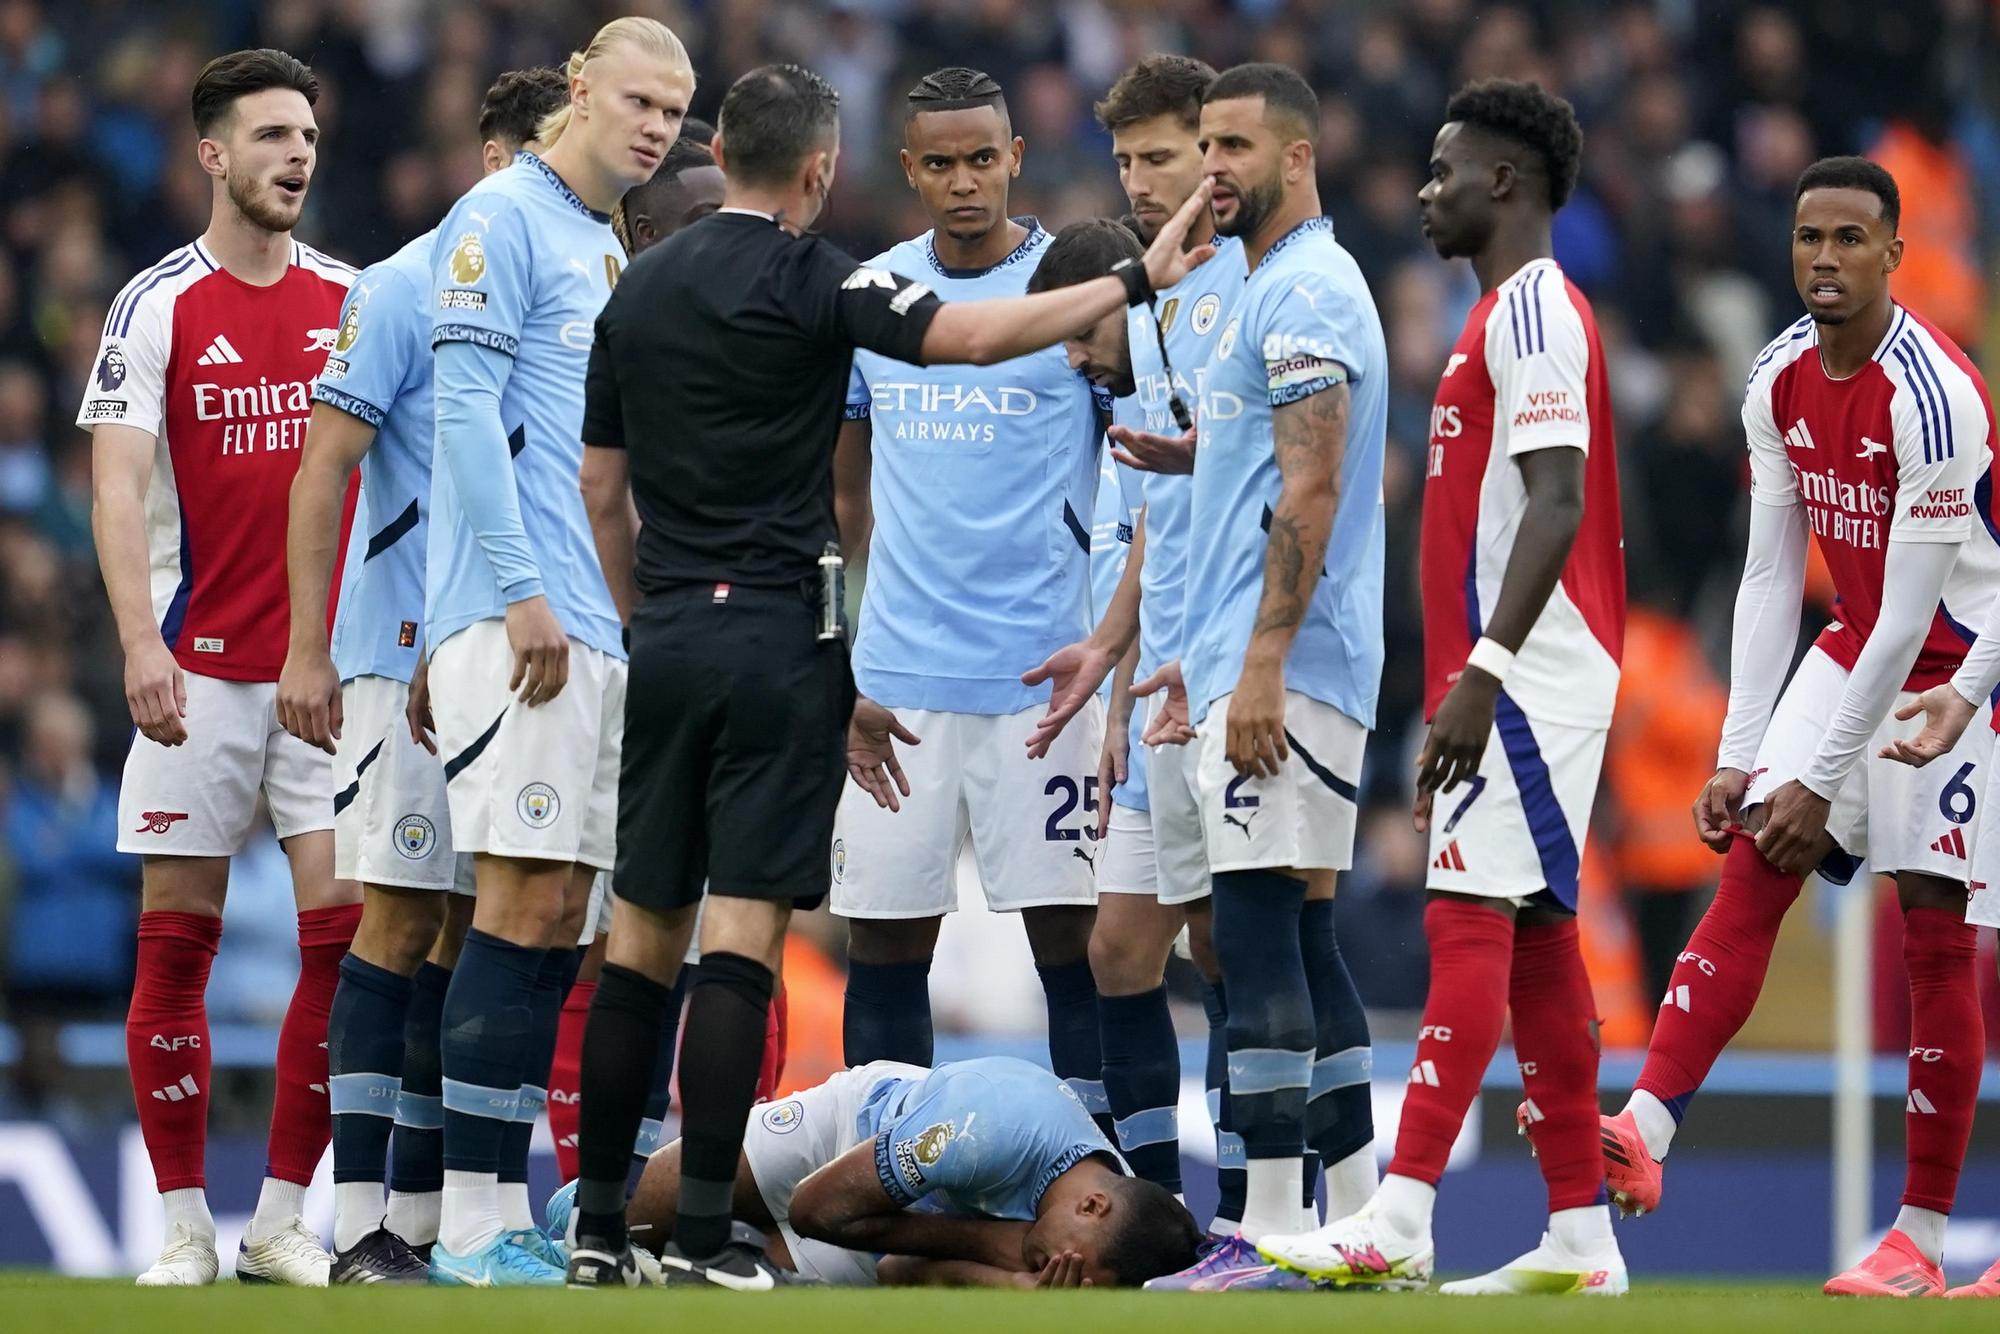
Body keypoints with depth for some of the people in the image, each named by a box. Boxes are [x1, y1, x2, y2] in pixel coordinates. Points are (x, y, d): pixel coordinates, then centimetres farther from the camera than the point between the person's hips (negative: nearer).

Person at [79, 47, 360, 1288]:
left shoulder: (352, 301, 8)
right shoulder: (157, 307, -2)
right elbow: (117, 487, -9)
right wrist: (141, 640, -21)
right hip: (201, 665, -3)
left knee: (347, 929, -5)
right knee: (176, 942, -1)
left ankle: (284, 1217, 4)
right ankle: (185, 1225, 7)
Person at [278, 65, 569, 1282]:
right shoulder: (408, 291, -6)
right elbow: (324, 470, -8)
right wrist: (307, 647, -14)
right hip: (408, 659, -6)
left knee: (475, 931, 7)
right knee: (399, 925, -8)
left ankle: (427, 1213, 12)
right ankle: (361, 1226, -8)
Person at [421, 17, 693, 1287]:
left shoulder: (611, 253, 21)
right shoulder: (505, 220, -6)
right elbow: (466, 409, -14)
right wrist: (522, 590, -19)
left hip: (600, 625, 9)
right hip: (518, 619, -9)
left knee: (557, 916, 6)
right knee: (526, 901, -12)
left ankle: (507, 1211, 8)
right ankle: (471, 1224, -12)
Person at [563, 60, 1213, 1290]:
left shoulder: (639, 290, 11)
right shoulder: (810, 281, -9)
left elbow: (602, 485, 15)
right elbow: (969, 335, -22)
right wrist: (1136, 283, -20)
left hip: (671, 636, 6)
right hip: (782, 634, -6)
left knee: (644, 935, 9)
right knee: (743, 932, -7)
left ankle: (600, 1227, 10)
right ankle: (702, 1236, -11)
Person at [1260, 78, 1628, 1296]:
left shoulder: (1533, 309, -11)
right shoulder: (1512, 312, 21)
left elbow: (1557, 507, -21)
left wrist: (1486, 671, -27)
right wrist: (1463, 692, 24)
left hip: (1526, 676, -10)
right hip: (1509, 680, 10)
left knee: (1471, 923, -16)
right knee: (1534, 940, 9)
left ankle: (1400, 1224, -23)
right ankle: (1582, 1235, 9)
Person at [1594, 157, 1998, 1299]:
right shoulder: (1781, 384, -2)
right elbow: (1770, 581, 4)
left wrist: (1820, 783, -21)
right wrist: (1740, 758, -1)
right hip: (1859, 646, 7)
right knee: (1750, 874, -9)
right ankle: (1644, 1130, -21)